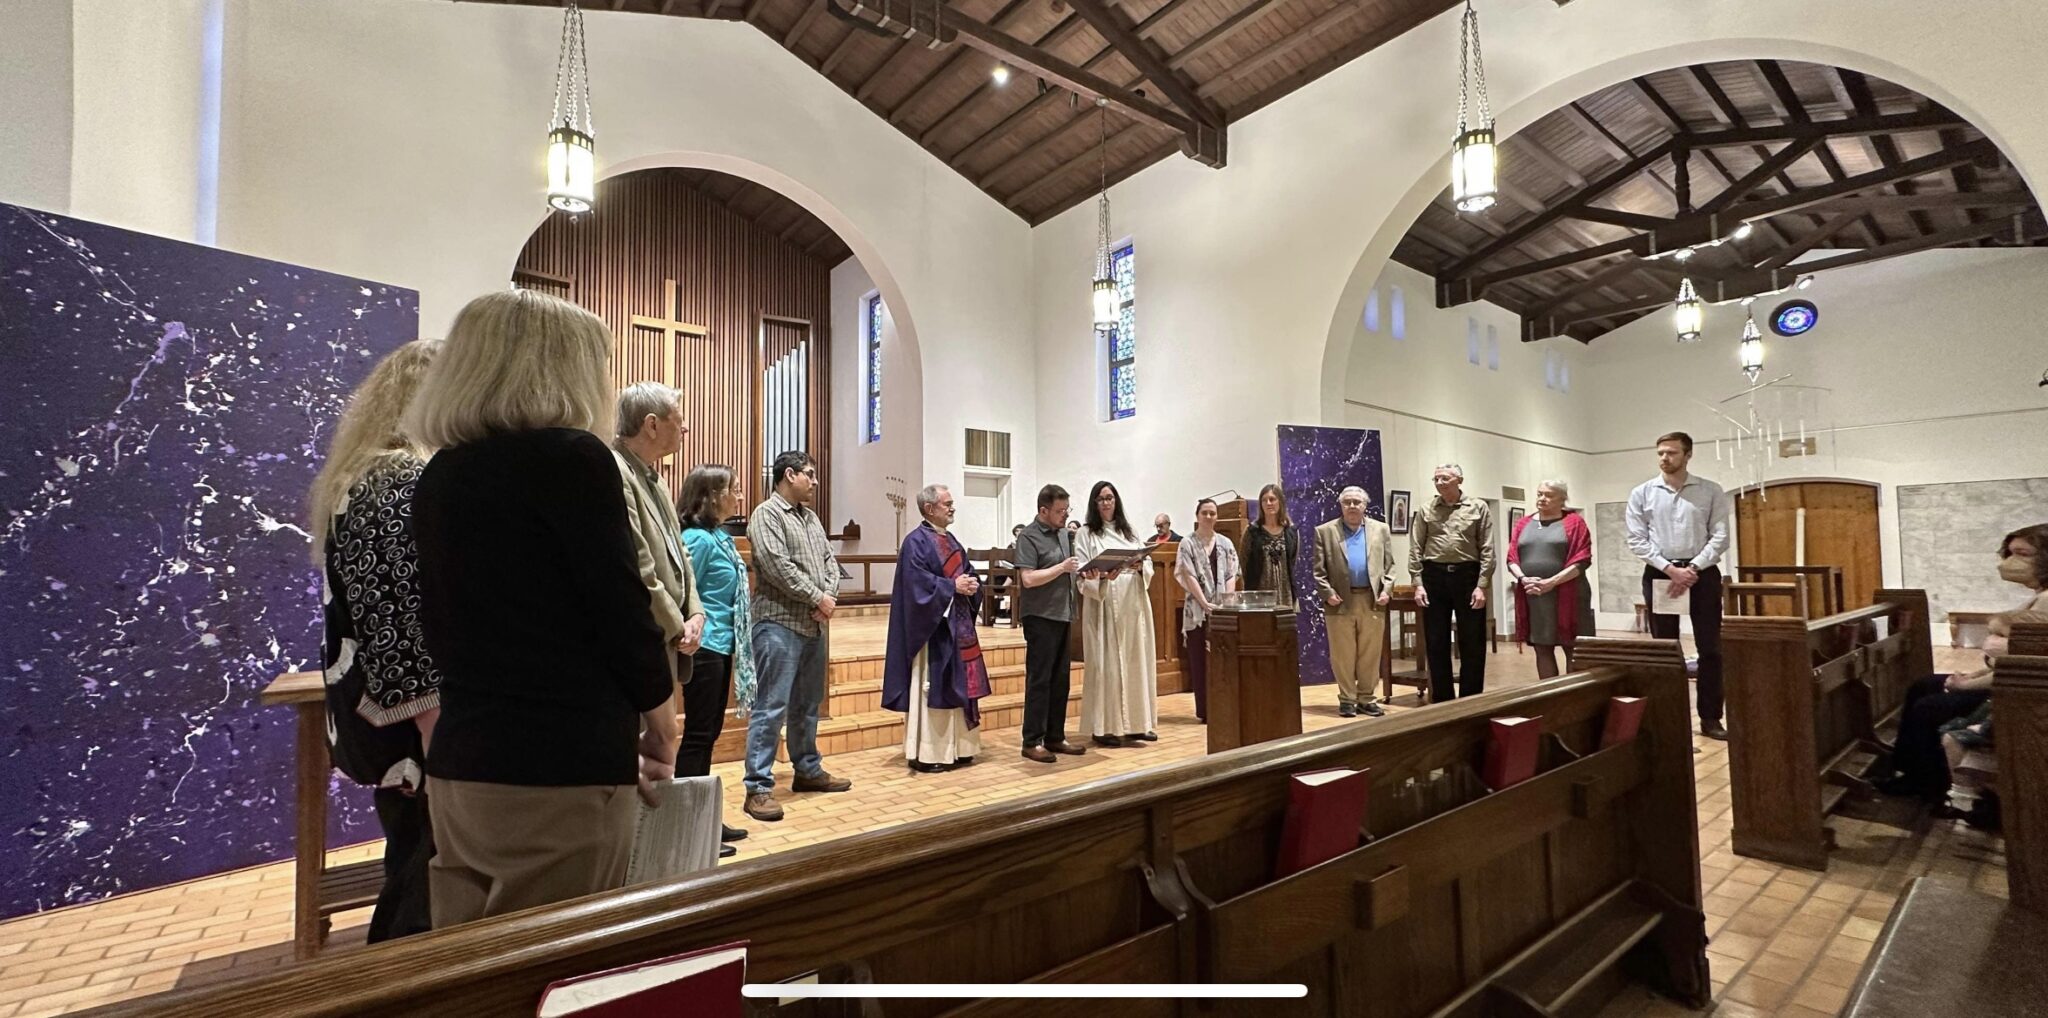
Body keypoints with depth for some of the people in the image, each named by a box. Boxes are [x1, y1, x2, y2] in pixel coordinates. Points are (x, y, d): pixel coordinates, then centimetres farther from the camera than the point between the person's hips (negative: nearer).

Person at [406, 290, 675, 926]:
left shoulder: (438, 476, 10)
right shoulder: (571, 457, -12)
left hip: (458, 762, 7)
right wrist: (660, 729, 3)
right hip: (564, 768, -7)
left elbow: (443, 622, 15)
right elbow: (623, 609, -12)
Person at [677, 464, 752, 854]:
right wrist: (694, 637, -11)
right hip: (703, 649, -9)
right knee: (698, 735, -1)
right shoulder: (698, 539, -16)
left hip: (720, 648, 9)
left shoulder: (720, 537, 11)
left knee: (710, 734, 15)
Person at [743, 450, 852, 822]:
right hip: (779, 624, -8)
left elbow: (830, 560, 14)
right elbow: (777, 566, -18)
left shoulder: (810, 517, 18)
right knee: (771, 707, -7)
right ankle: (758, 788, -2)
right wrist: (817, 598, -12)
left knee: (807, 704, 17)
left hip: (814, 624, 8)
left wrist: (829, 596, -4)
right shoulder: (767, 514, -8)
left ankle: (808, 770, 29)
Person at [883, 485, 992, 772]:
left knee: (958, 686, 12)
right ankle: (925, 753, 5)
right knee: (931, 688, -4)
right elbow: (917, 582, -21)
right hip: (933, 627, -9)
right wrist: (952, 586, -18)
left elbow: (969, 572, 18)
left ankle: (955, 748, 21)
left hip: (959, 625, 9)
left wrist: (972, 584, -4)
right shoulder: (916, 541, -11)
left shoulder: (952, 541, 16)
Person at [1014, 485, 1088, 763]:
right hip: (1040, 616, -8)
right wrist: (1062, 567, -17)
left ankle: (1055, 737, 21)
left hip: (1063, 614, 8)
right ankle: (1032, 742, 5)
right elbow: (1029, 578, -18)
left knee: (1061, 680, 12)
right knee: (1039, 680, -3)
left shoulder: (1065, 533, 14)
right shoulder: (1028, 536, -9)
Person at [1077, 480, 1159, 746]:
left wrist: (1140, 567, -10)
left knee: (1136, 662, 6)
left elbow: (1149, 564, 11)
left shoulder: (1130, 531, 15)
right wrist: (1103, 576, -23)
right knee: (1106, 664, -4)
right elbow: (1082, 576, -6)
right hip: (1104, 607, -4)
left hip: (1134, 604, 5)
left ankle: (1135, 722, 14)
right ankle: (1105, 726, 2)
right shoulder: (1086, 534, 1)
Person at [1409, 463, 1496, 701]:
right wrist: (1418, 584, -4)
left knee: (1472, 644, 4)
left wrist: (1482, 585, -9)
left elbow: (1487, 550, -1)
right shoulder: (1425, 511, 7)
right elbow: (1415, 550, 4)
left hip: (1467, 575, -1)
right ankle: (1441, 701, 17)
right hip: (1434, 576, 1)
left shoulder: (1478, 508, 3)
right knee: (1436, 643, 6)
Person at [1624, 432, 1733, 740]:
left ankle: (1710, 718, 14)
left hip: (1702, 573, 0)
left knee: (1710, 648, 4)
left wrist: (1693, 569, -13)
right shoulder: (1642, 493, 2)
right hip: (1659, 574, 0)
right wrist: (1669, 569, -12)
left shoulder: (1711, 491, 2)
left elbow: (1720, 536, -3)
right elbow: (1637, 540, -2)